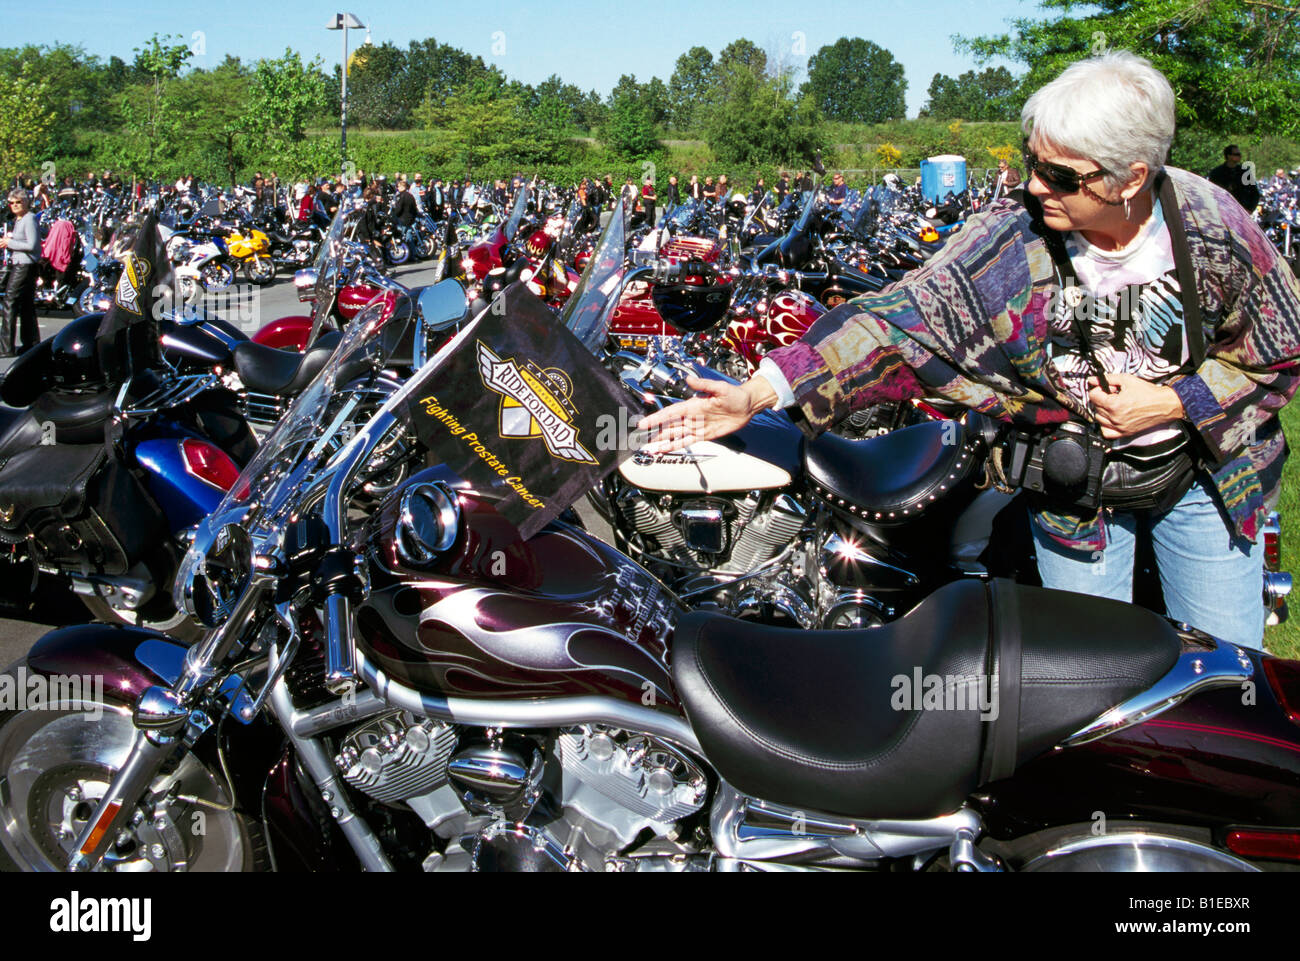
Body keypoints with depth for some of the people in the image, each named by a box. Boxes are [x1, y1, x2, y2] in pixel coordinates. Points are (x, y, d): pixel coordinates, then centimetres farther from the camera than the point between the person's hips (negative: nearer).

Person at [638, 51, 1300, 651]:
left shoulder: (1214, 227, -19)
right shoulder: (1010, 239, -21)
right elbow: (901, 319, -29)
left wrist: (1171, 403, -20)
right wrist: (758, 393, -40)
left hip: (1204, 472, 1)